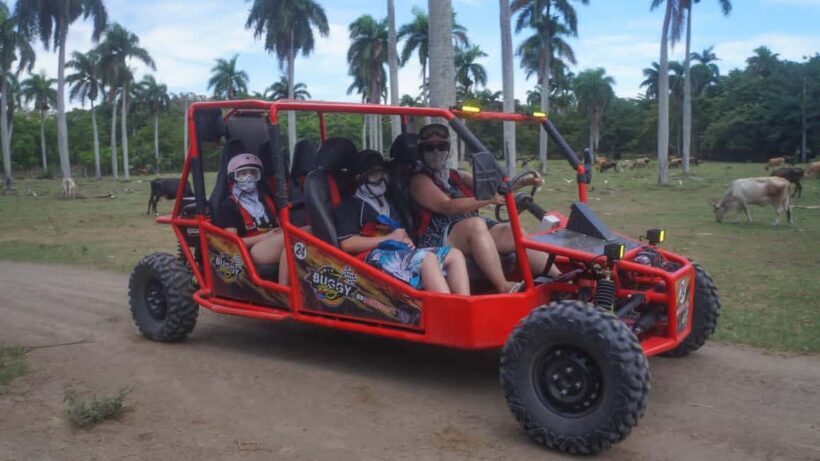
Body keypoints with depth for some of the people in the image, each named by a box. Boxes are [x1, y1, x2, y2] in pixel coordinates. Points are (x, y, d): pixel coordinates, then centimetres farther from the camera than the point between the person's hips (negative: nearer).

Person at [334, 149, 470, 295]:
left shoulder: (388, 206, 31)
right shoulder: (350, 205, 6)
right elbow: (347, 243, -8)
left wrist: (407, 241, 6)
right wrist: (389, 238, -6)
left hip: (401, 254, 8)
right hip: (375, 257, -8)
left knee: (454, 254, -11)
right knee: (427, 259, -33)